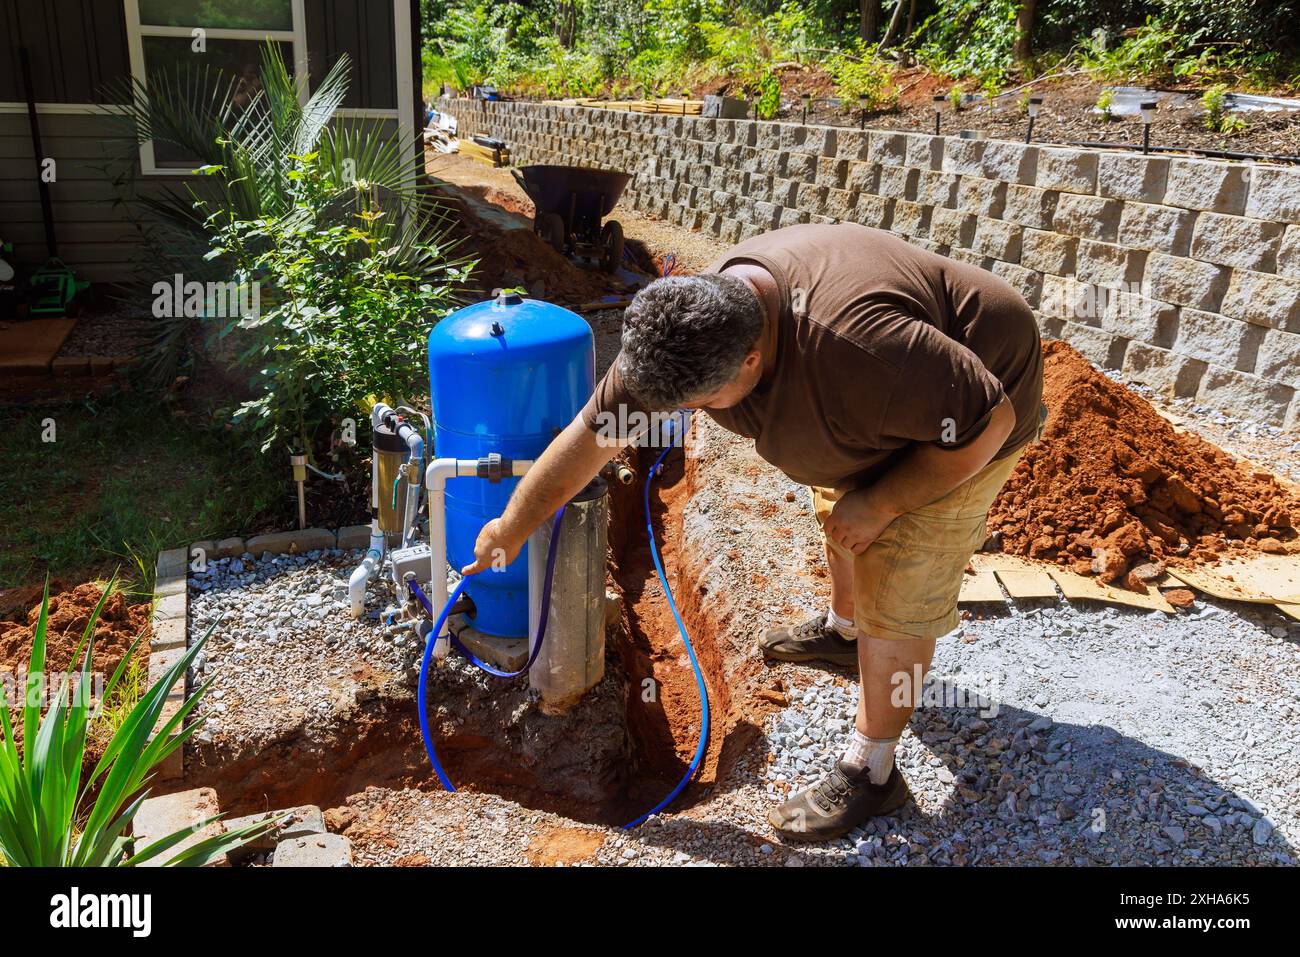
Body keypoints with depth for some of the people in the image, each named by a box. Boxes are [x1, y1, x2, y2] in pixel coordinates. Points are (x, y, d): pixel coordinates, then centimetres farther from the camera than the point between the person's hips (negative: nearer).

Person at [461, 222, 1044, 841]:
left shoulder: (857, 346, -44)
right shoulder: (692, 325, -21)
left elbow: (989, 421, -32)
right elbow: (593, 432, -14)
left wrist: (881, 502, -24)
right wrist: (511, 529, -5)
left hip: (970, 423, -7)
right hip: (892, 400, 7)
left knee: (897, 592, -6)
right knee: (838, 515, 25)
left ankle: (870, 773, 10)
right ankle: (842, 630, 54)